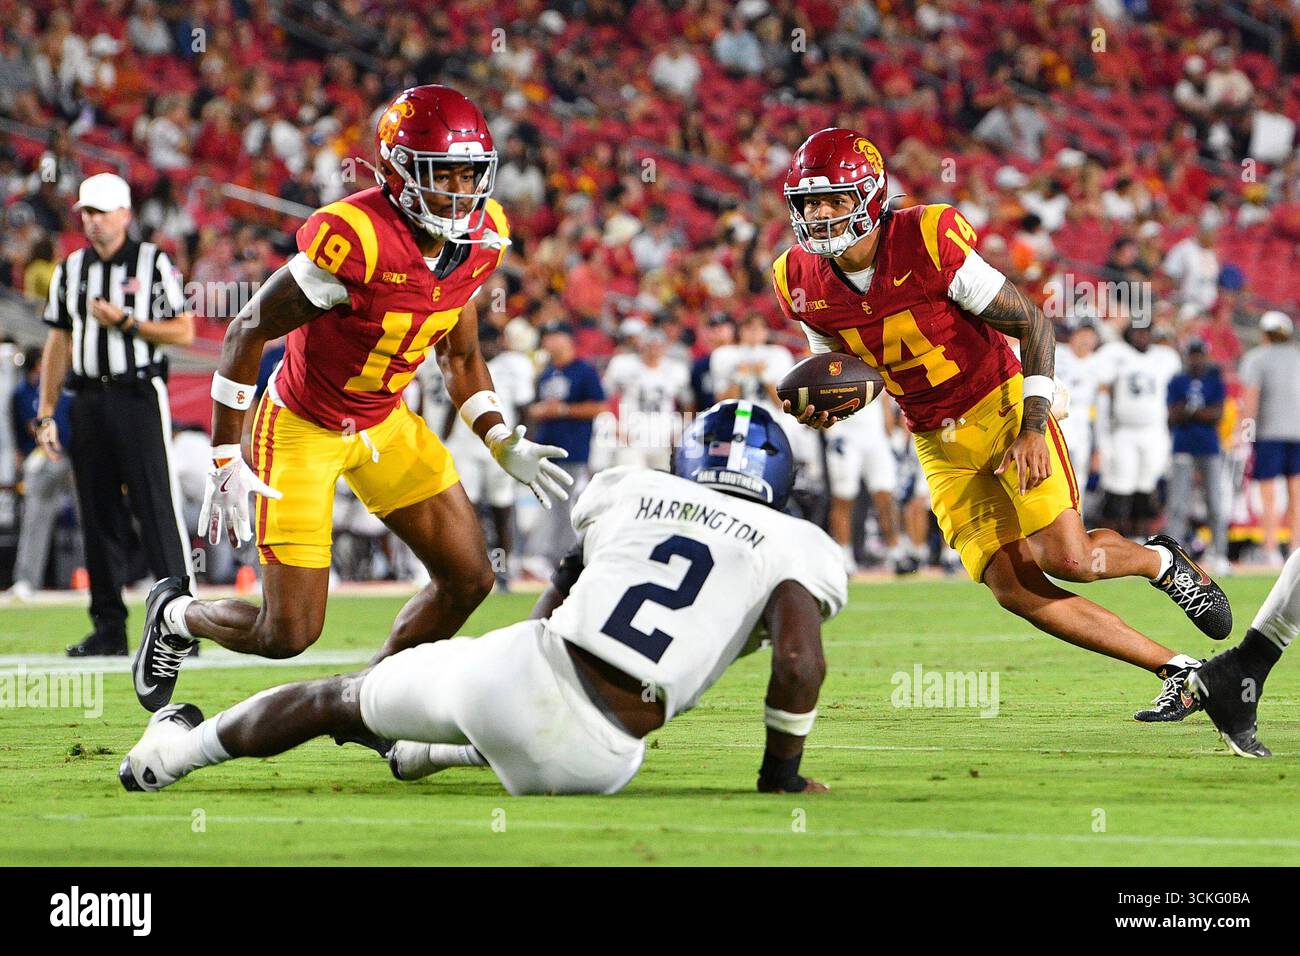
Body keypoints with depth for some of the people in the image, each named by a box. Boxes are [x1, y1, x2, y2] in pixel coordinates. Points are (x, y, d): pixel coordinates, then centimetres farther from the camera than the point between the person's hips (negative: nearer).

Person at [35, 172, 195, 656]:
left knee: (158, 508, -9)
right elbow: (58, 342, 15)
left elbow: (184, 331, -3)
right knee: (98, 514, 5)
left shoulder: (153, 263, 1)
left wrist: (125, 322, -14)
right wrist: (46, 413, 9)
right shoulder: (70, 270, 14)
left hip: (140, 397, -5)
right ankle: (108, 629, 9)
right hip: (87, 399, 5)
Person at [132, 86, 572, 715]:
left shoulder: (482, 239, -8)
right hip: (302, 427, -7)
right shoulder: (355, 239, -31)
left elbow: (460, 356, 9)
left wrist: (503, 443, -5)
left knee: (468, 581, 2)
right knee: (288, 634, -5)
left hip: (385, 424, 7)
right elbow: (248, 332, -21)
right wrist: (226, 461, -20)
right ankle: (176, 615, 27)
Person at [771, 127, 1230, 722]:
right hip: (940, 445, 5)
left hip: (1003, 406, -5)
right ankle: (1176, 672, 3)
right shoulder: (804, 284, -6)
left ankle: (1160, 561, 17)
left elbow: (1033, 324, -15)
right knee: (1011, 586, -6)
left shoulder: (928, 244, -22)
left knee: (1067, 560, -19)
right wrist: (824, 407, -13)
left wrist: (1033, 428, -21)